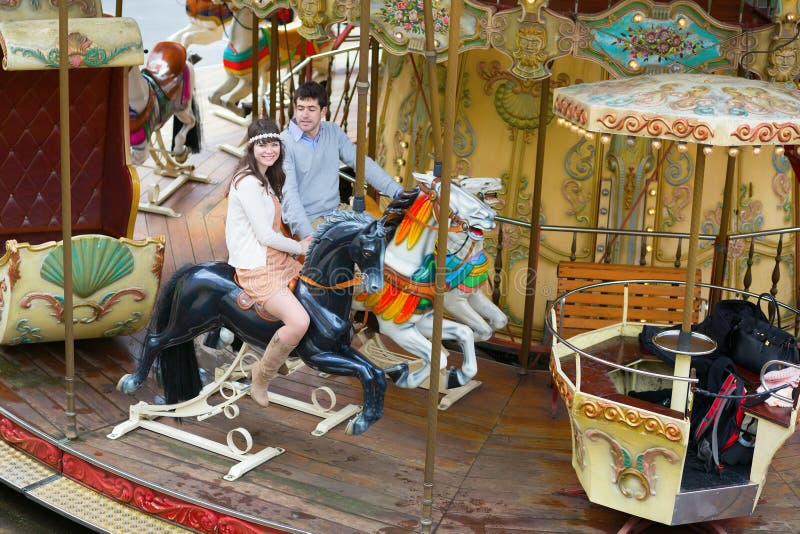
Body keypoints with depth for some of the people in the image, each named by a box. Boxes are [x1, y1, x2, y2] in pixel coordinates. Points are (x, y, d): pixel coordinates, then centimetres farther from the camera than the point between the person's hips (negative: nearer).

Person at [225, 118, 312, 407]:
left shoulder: (266, 178, 13)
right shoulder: (248, 182, -18)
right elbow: (266, 236, -18)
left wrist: (298, 245, 9)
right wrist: (300, 248, -4)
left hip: (277, 259, 10)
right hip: (256, 267, -10)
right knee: (300, 322, -26)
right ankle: (261, 377, -3)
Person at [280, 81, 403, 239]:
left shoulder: (334, 132, 7)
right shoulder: (284, 143, -13)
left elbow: (363, 163, 5)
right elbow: (289, 193, -20)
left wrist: (398, 191, -7)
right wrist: (308, 235, -32)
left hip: (336, 210, 6)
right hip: (306, 220, -6)